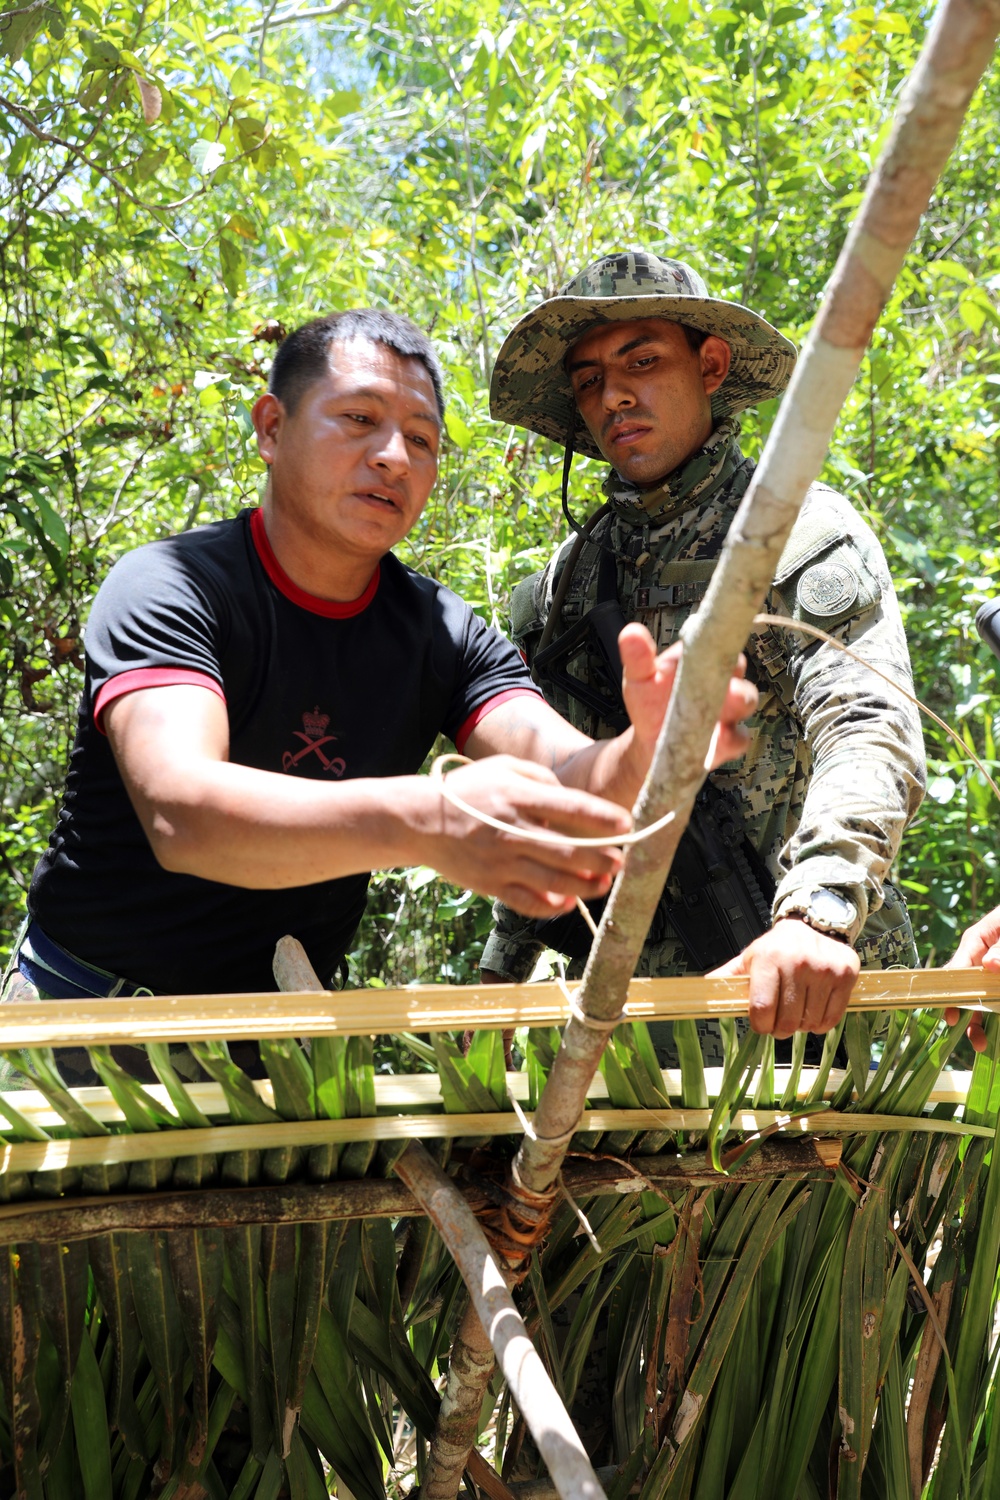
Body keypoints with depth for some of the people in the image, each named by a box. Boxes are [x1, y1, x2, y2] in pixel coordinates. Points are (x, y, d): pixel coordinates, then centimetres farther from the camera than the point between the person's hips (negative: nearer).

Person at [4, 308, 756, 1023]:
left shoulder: (444, 634, -1)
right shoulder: (170, 586, -16)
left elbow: (566, 780, -16)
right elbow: (178, 811, -34)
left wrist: (643, 754, -41)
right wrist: (422, 820, -50)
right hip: (95, 1002, -4)